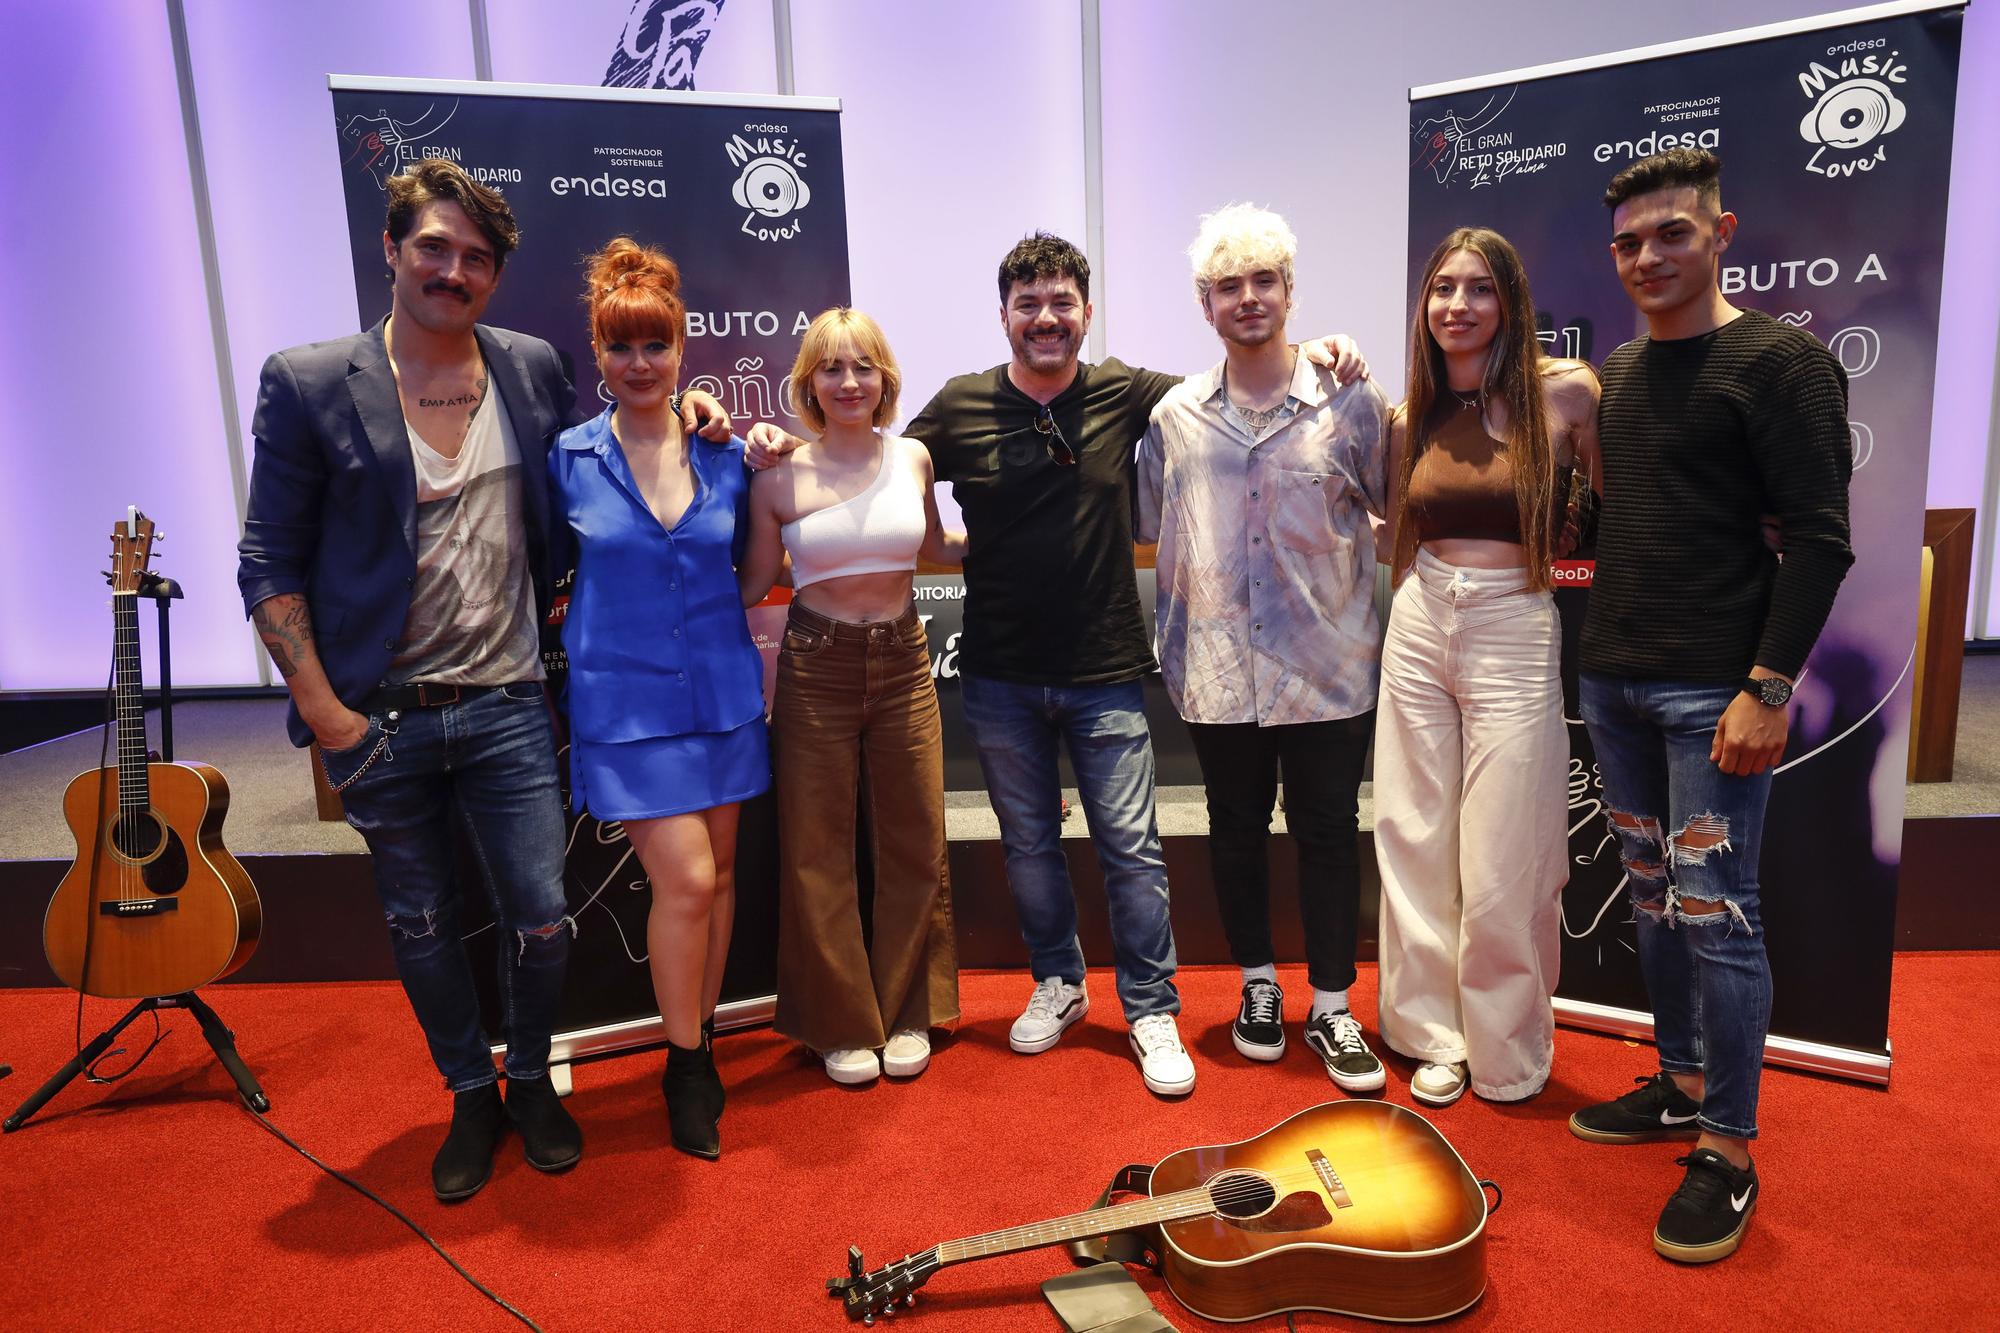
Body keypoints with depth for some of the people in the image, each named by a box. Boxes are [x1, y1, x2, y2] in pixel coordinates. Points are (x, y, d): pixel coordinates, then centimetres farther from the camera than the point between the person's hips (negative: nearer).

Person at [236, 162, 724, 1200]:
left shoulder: (533, 371, 3)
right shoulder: (308, 384, -5)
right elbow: (270, 563, -3)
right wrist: (321, 707, -8)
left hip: (506, 706, 1)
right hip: (379, 720, -1)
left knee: (542, 922, 4)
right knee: (422, 929, 14)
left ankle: (531, 1079, 33)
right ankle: (472, 1098, 36)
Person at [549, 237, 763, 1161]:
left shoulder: (726, 456, 2)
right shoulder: (569, 459, -3)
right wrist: (584, 615, 2)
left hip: (722, 691, 3)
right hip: (626, 698, -3)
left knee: (716, 872, 11)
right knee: (686, 880, -8)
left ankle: (700, 1037, 31)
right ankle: (686, 1067, 12)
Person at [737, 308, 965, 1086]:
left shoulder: (913, 459, 2)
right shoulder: (779, 479, -6)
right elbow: (751, 585, 2)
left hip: (903, 664, 3)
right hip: (816, 670, -2)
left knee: (914, 844, 9)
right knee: (818, 852, 5)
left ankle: (908, 1012, 28)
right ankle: (843, 1023, 24)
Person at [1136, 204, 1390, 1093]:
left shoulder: (1349, 401, -2)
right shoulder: (1175, 416, 3)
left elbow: (1399, 509, 9)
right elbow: (1144, 528, 12)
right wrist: (1169, 634, 8)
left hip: (1327, 666, -2)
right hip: (1218, 669, 2)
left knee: (1327, 833, 6)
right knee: (1236, 830, 13)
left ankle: (1332, 1010, 22)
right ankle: (1258, 987, 32)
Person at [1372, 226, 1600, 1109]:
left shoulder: (1563, 392, -5)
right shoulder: (1410, 418, 7)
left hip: (1514, 637, -4)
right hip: (1418, 629, 4)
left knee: (1503, 865, 3)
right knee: (1417, 845, 9)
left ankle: (1507, 1051, 25)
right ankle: (1438, 1033, 27)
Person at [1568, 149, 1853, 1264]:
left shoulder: (1780, 361, -7)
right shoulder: (1618, 371, 13)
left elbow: (1819, 540, -12)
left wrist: (1769, 688, -18)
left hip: (1713, 692, -6)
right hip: (1613, 678, 7)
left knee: (1714, 913, -3)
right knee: (1655, 897, 14)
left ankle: (1729, 1150, 9)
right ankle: (1684, 1085, 29)